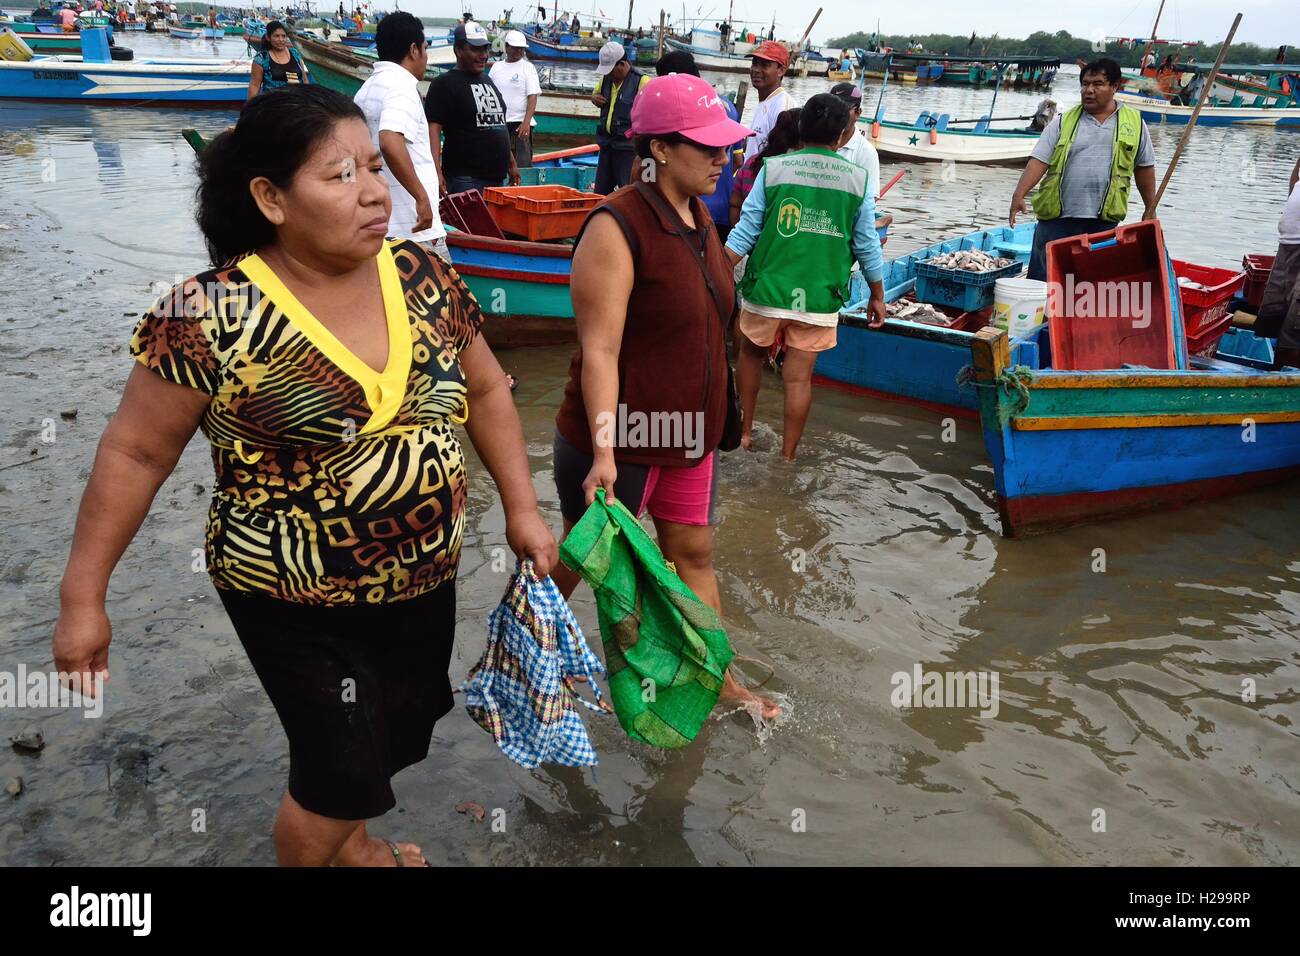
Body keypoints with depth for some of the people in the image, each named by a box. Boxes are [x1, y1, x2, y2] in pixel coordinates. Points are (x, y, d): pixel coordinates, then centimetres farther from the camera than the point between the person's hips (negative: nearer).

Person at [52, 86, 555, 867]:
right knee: (345, 776, 5)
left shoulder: (422, 277, -5)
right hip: (298, 604, -5)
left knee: (399, 739, 23)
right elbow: (137, 453, -11)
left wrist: (522, 508, 4)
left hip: (426, 583, 5)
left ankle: (351, 844, 55)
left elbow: (487, 391, 6)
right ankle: (311, 854, 40)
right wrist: (85, 595, -8)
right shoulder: (214, 316, -19)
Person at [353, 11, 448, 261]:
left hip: (378, 224, 10)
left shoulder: (367, 88, 17)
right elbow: (390, 143, -29)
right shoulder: (401, 86, -12)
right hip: (415, 228, -9)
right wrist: (421, 196, -26)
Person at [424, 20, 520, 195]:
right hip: (466, 180, -8)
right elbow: (433, 128, -15)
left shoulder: (487, 80, 20)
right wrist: (437, 173, -27)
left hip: (497, 177, 8)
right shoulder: (445, 84, -5)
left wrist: (511, 162, 26)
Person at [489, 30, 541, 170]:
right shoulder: (496, 67, 13)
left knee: (522, 166, -9)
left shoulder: (528, 67, 0)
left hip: (520, 123, -5)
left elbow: (533, 96, -9)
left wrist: (526, 122, -22)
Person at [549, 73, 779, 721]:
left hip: (688, 432, 8)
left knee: (693, 551, 16)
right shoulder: (618, 229, -21)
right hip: (621, 438, -7)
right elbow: (599, 350, -24)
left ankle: (716, 677, 30)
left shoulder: (697, 217, 6)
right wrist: (602, 450, -29)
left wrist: (707, 419, 20)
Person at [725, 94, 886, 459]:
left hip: (767, 290, 0)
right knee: (799, 378, 7)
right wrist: (878, 296, 14)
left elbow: (745, 233, -5)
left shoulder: (773, 168, -3)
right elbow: (867, 246, 3)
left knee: (751, 355, 23)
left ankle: (744, 432, 32)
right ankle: (787, 456, 15)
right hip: (819, 299, 0)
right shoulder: (857, 179, -1)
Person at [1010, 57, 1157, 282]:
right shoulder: (1063, 122, 5)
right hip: (1058, 218, -1)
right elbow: (1039, 160, -5)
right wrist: (1019, 195, -20)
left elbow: (1144, 167, 17)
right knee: (1043, 279, 1)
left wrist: (1150, 209, 19)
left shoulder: (1134, 122, 10)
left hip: (1104, 222, 1)